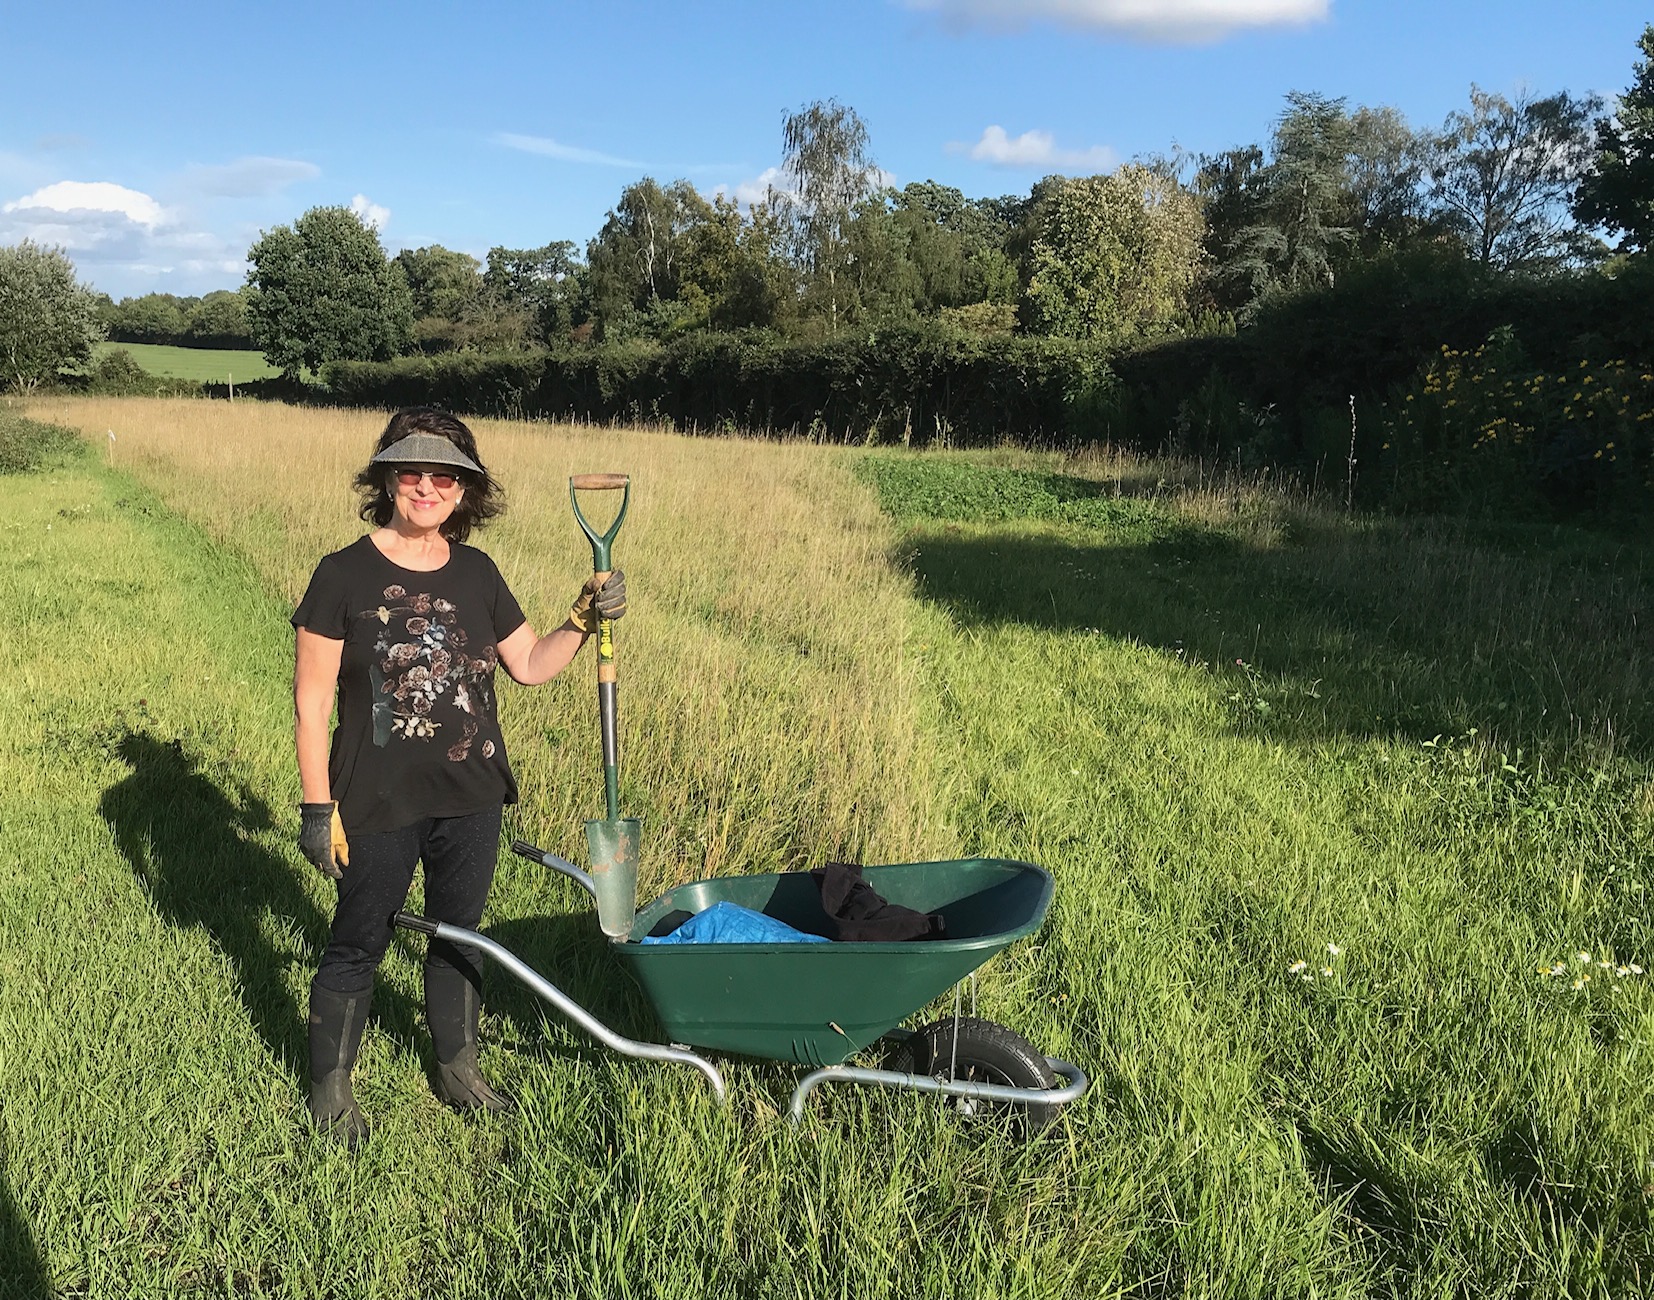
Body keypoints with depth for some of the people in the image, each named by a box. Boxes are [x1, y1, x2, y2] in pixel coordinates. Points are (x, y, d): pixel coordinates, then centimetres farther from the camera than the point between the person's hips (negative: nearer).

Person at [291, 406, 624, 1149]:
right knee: (358, 946, 12)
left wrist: (585, 621, -7)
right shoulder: (344, 576, -12)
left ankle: (457, 1066, 41)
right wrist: (318, 809, -12)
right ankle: (330, 1086, 34)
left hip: (471, 801, 4)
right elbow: (310, 703, -10)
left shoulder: (477, 574, 1)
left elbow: (530, 665, 9)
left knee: (458, 934, 20)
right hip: (379, 807, -4)